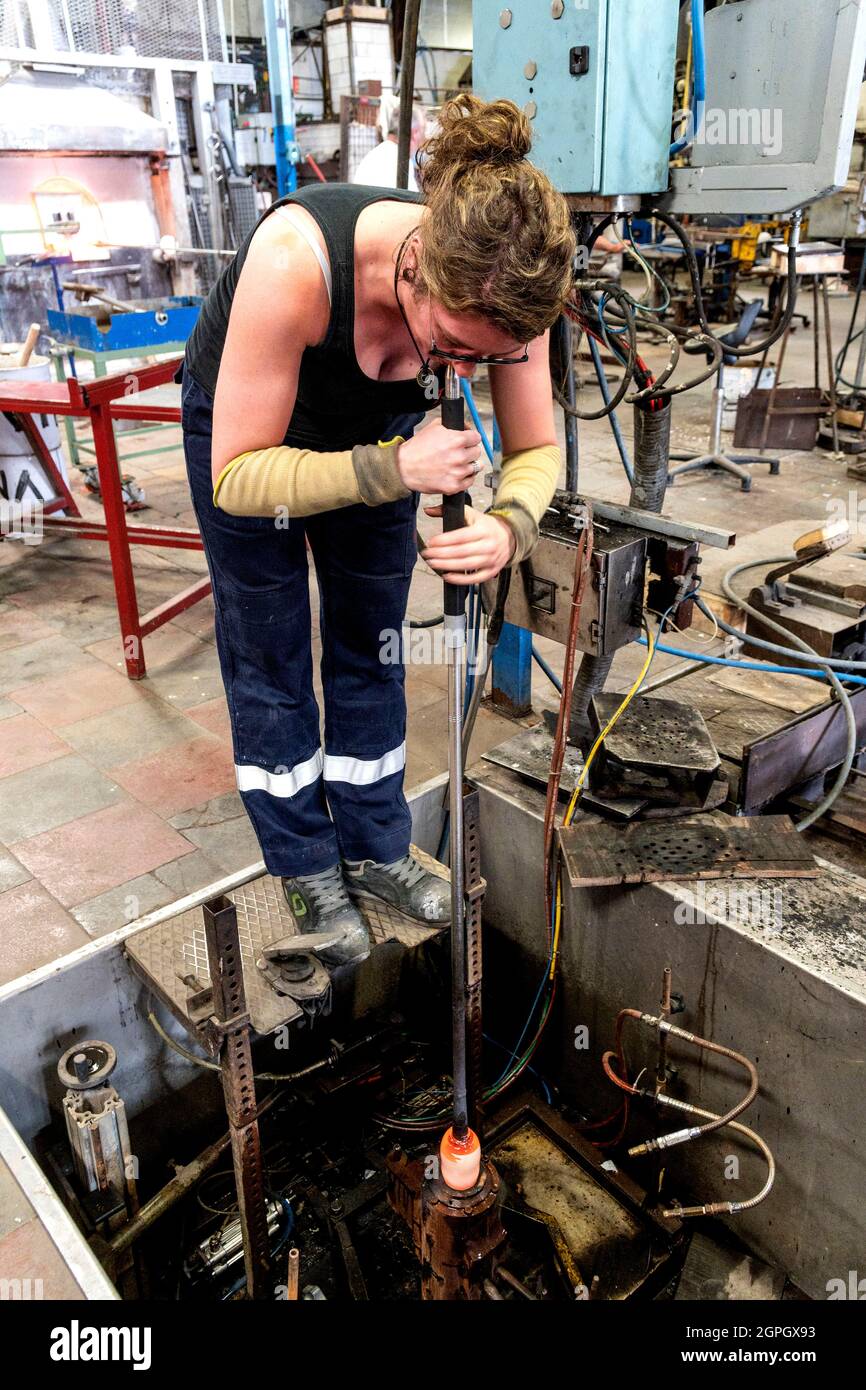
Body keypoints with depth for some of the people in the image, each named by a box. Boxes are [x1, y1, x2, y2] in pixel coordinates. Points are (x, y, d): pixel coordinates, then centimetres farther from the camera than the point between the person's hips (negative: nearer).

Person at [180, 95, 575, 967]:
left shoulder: (501, 289, -31)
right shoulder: (296, 262, -43)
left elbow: (536, 448, -17)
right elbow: (238, 477, -36)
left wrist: (512, 525, -39)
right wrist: (393, 471, -47)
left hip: (377, 431, 3)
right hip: (246, 429, -3)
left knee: (371, 652, 10)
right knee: (271, 663, 5)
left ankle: (376, 852, 28)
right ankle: (307, 871, 23)